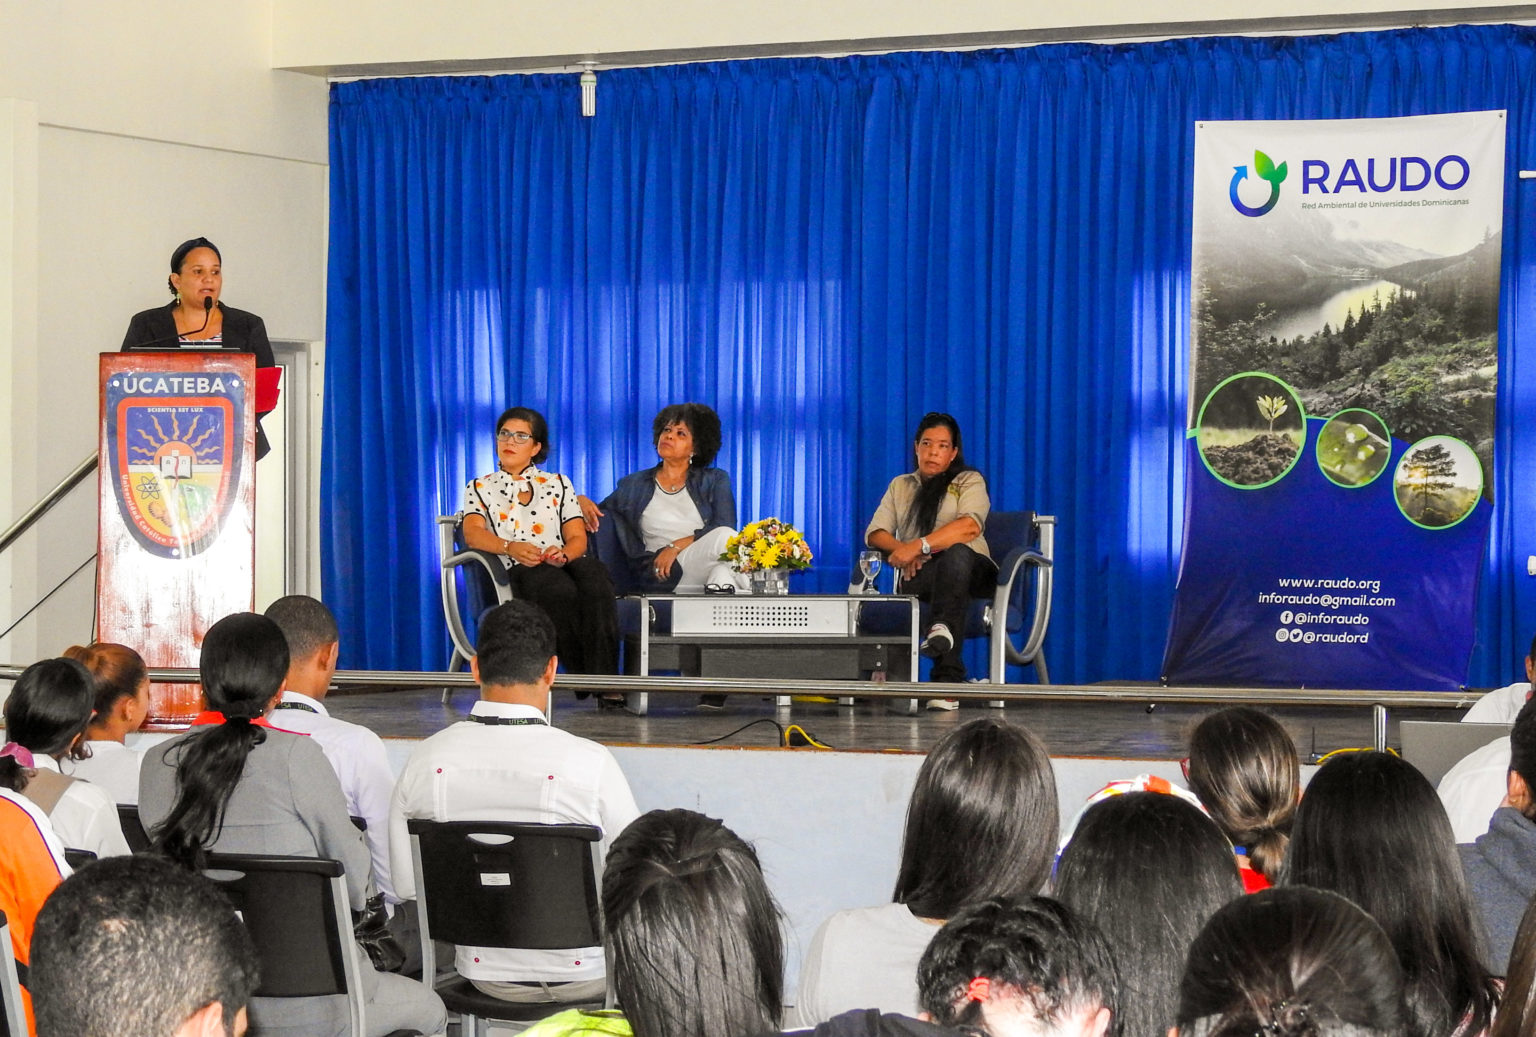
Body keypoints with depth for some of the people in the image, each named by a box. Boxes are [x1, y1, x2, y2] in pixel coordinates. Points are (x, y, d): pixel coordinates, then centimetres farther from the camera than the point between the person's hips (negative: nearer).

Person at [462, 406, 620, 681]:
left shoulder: (557, 484, 25)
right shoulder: (480, 489, 22)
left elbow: (578, 538, 12)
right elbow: (473, 533, 1)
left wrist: (563, 554, -14)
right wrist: (510, 547, -21)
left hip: (567, 562, 2)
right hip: (521, 571, -1)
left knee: (595, 584, -37)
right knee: (561, 590, -39)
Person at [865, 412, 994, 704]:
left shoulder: (969, 481, 9)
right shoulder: (900, 485, 23)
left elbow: (971, 526, -13)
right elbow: (875, 533, 11)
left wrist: (919, 545, -25)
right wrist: (901, 549, -14)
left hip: (971, 569, -2)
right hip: (920, 573, 2)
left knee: (956, 553, -40)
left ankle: (942, 628, -63)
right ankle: (948, 682, -52)